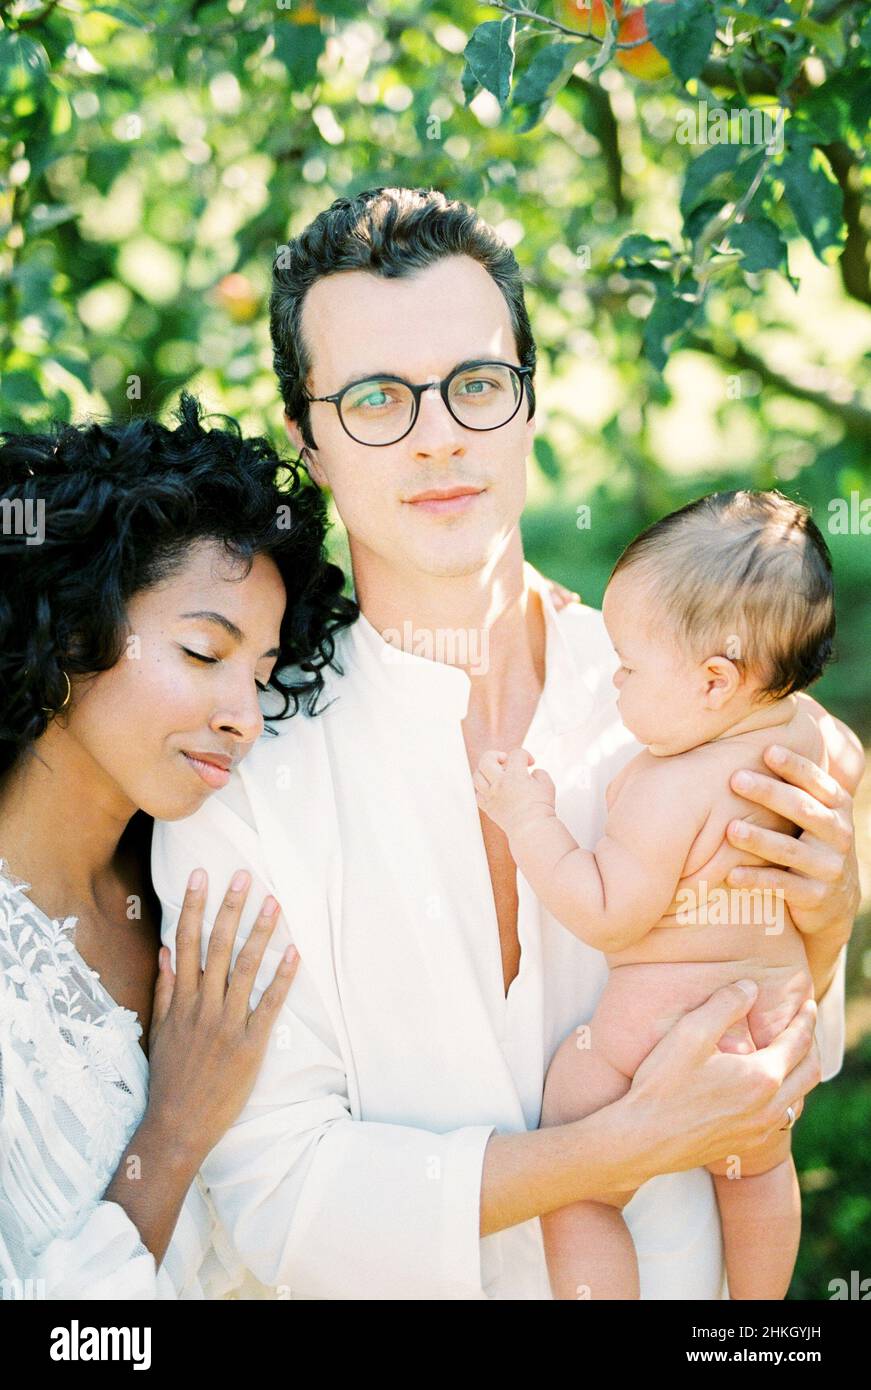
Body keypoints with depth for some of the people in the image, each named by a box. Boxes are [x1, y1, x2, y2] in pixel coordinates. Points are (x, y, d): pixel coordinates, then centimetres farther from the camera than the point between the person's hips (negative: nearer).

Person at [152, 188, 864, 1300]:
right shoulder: (238, 773, -19)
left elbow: (766, 1077, -2)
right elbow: (277, 1199, -21)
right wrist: (633, 1143, -26)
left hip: (679, 1274, 3)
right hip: (399, 1289, -2)